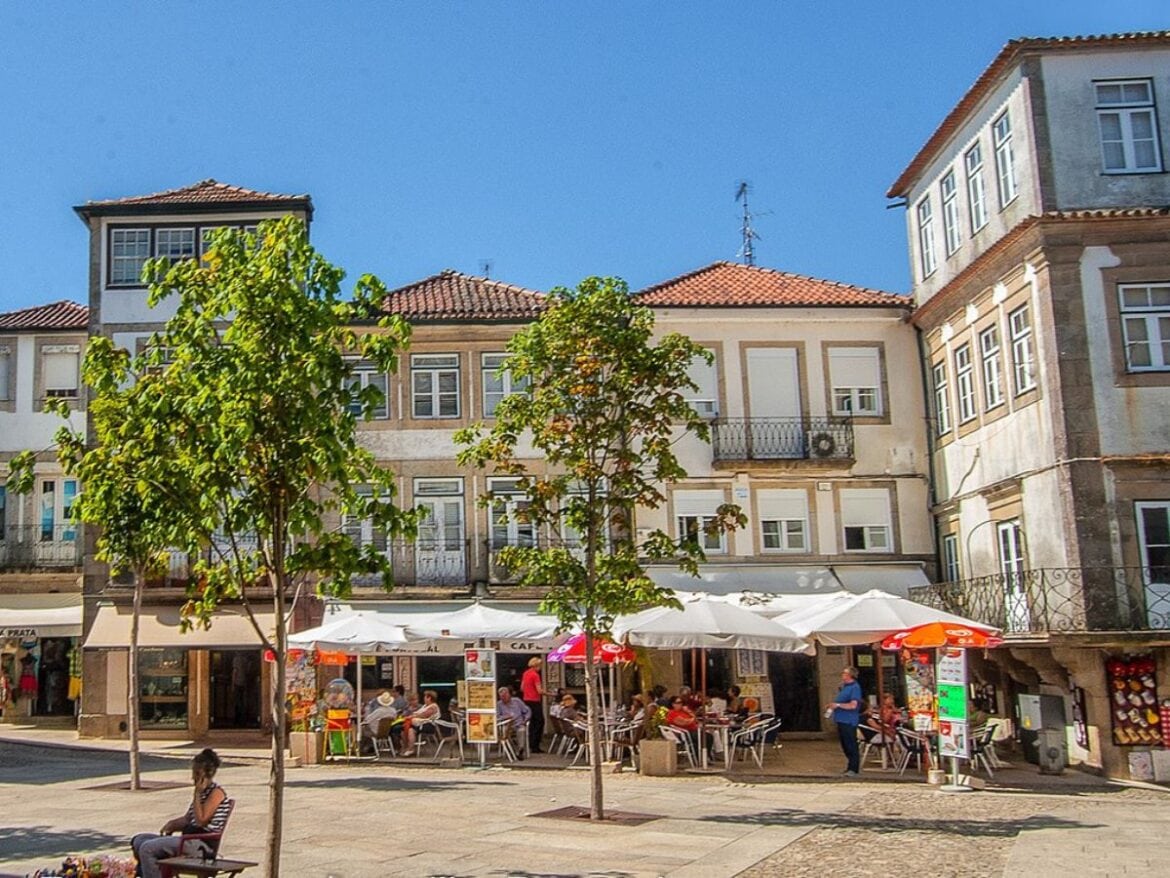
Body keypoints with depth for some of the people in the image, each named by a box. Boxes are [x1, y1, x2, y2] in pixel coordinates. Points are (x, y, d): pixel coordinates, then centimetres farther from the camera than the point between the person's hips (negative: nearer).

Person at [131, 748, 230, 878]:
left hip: (201, 844, -10)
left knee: (148, 848, -21)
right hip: (189, 838, 10)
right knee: (139, 840, 8)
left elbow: (201, 820, -18)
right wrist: (172, 824, 3)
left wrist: (197, 794, -13)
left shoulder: (216, 793, -10)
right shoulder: (202, 791, 18)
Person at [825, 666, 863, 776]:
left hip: (849, 721, -10)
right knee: (845, 745, 15)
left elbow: (853, 705, -22)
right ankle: (850, 766, 25)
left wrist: (837, 705, -20)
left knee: (851, 746, -4)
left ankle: (853, 769, 1)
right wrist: (832, 705, 11)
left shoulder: (855, 687, -14)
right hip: (841, 720, 10)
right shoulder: (843, 687, 15)